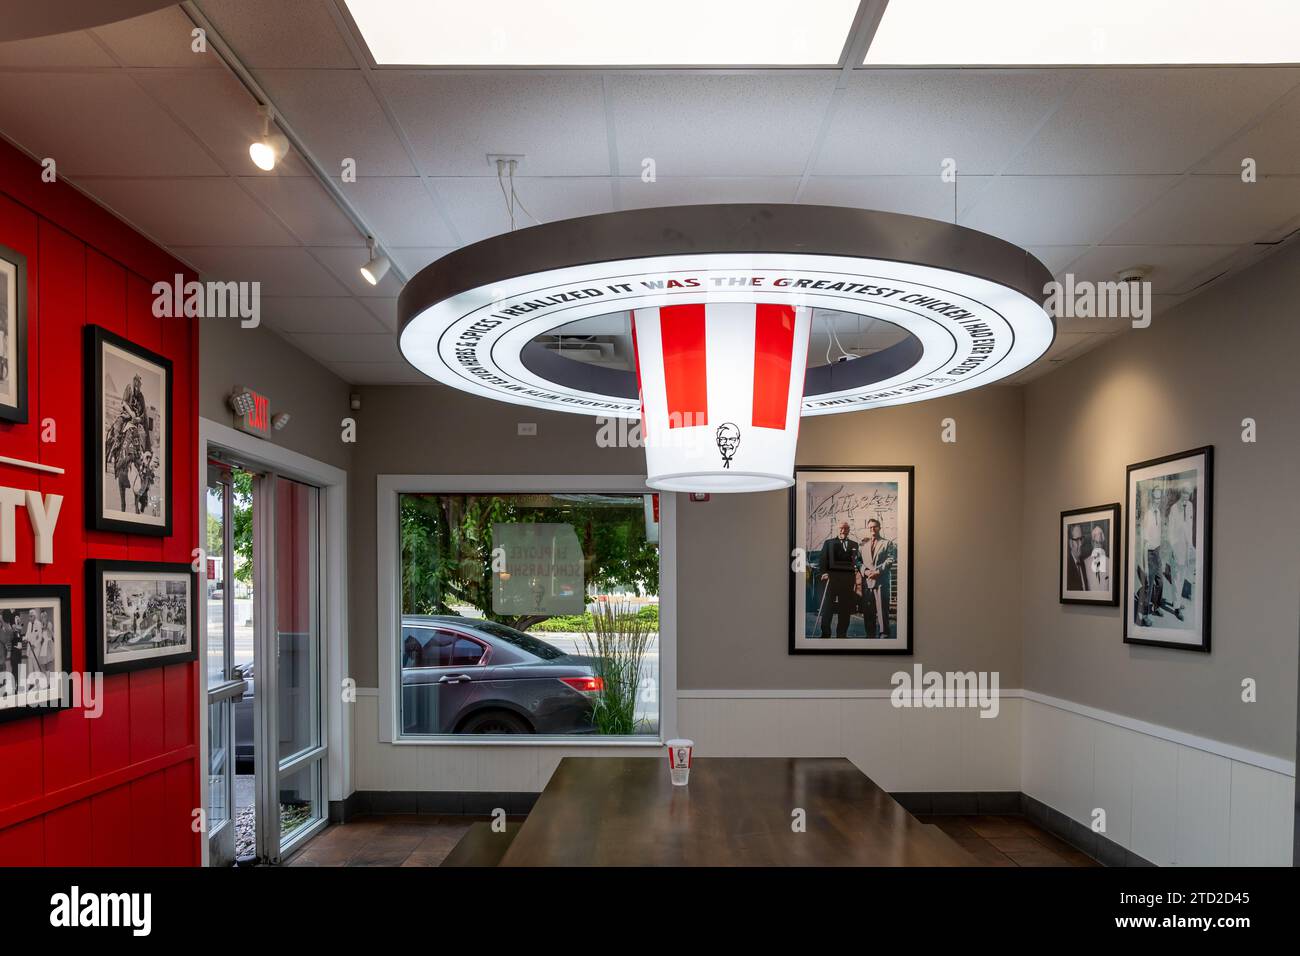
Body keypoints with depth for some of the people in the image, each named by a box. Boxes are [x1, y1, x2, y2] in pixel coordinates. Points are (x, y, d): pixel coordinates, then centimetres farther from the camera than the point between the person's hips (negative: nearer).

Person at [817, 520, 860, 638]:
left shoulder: (854, 544, 17)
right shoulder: (829, 543, 11)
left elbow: (859, 560, 13)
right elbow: (823, 559, 2)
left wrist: (858, 566, -9)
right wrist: (824, 572, -12)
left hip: (848, 579, 2)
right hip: (832, 577, -2)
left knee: (846, 609, 4)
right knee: (827, 607, -3)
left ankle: (841, 635, 11)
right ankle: (825, 634, 2)